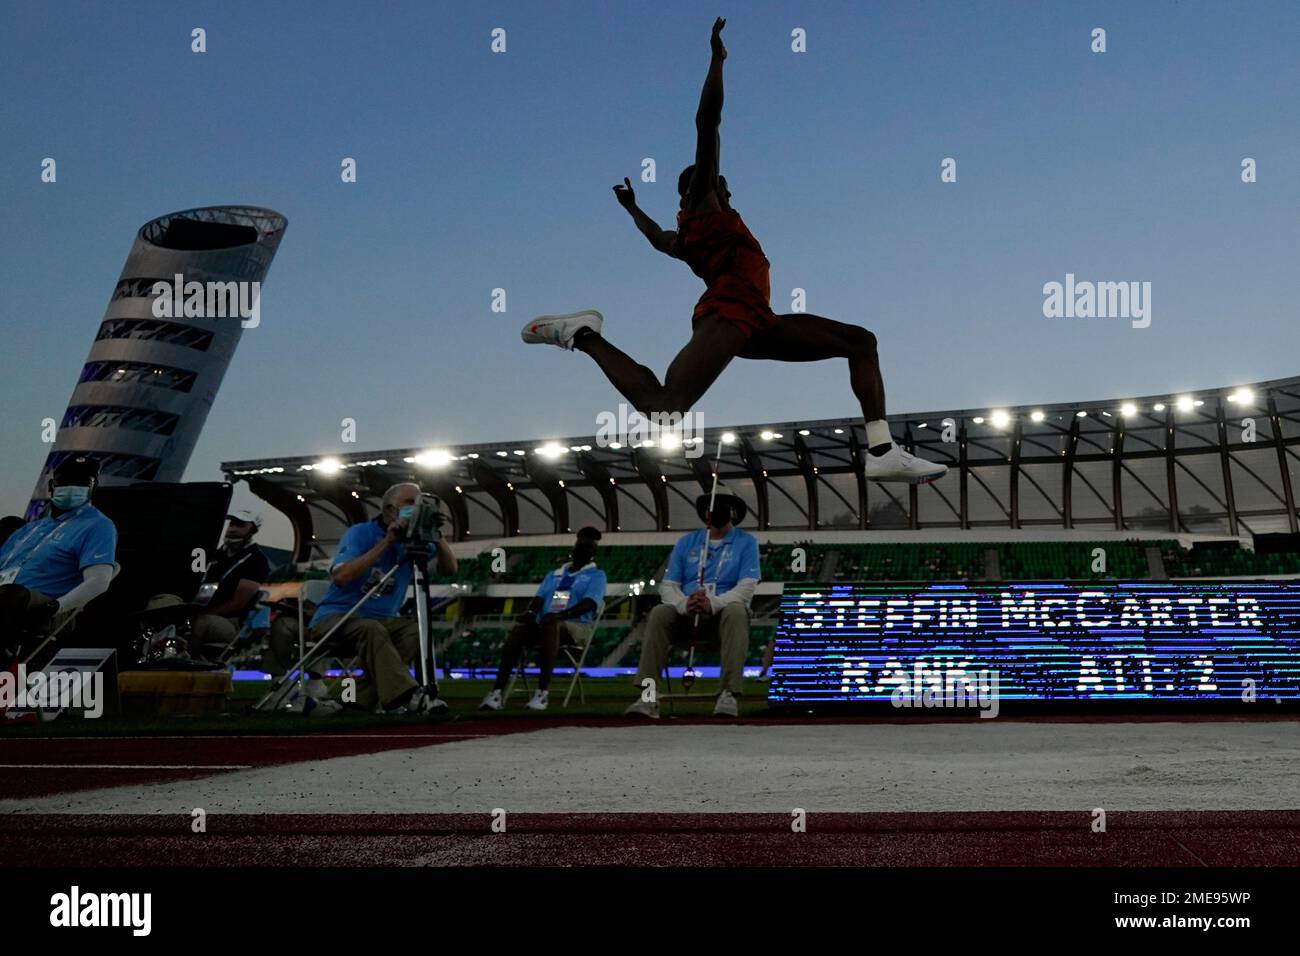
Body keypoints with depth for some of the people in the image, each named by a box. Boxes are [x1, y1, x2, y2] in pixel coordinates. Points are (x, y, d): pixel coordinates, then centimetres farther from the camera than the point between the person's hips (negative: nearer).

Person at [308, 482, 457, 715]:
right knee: (371, 629, -36)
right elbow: (340, 576, -23)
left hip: (381, 619, 5)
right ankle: (406, 696, -47)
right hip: (336, 616, -5)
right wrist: (385, 543, -22)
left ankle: (361, 700, -26)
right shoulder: (360, 533, -6)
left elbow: (449, 568, 0)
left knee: (413, 631, -25)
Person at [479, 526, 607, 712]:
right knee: (518, 630, -29)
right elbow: (540, 597, 14)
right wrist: (530, 611, -11)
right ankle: (497, 692, -39)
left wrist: (561, 615, -24)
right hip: (544, 624, 5)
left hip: (577, 626, -5)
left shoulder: (596, 575, 12)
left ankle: (543, 692, -49)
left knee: (551, 625, -40)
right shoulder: (554, 574, 28)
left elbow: (589, 603, -7)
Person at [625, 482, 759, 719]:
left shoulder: (746, 542, 6)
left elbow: (747, 588, -7)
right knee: (659, 613, -29)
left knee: (736, 611, -36)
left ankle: (729, 693, -44)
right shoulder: (686, 542, 14)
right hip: (686, 614, 2)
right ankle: (648, 697, -38)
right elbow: (667, 586, 6)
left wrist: (713, 603, -26)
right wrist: (684, 604, -19)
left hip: (724, 613, -2)